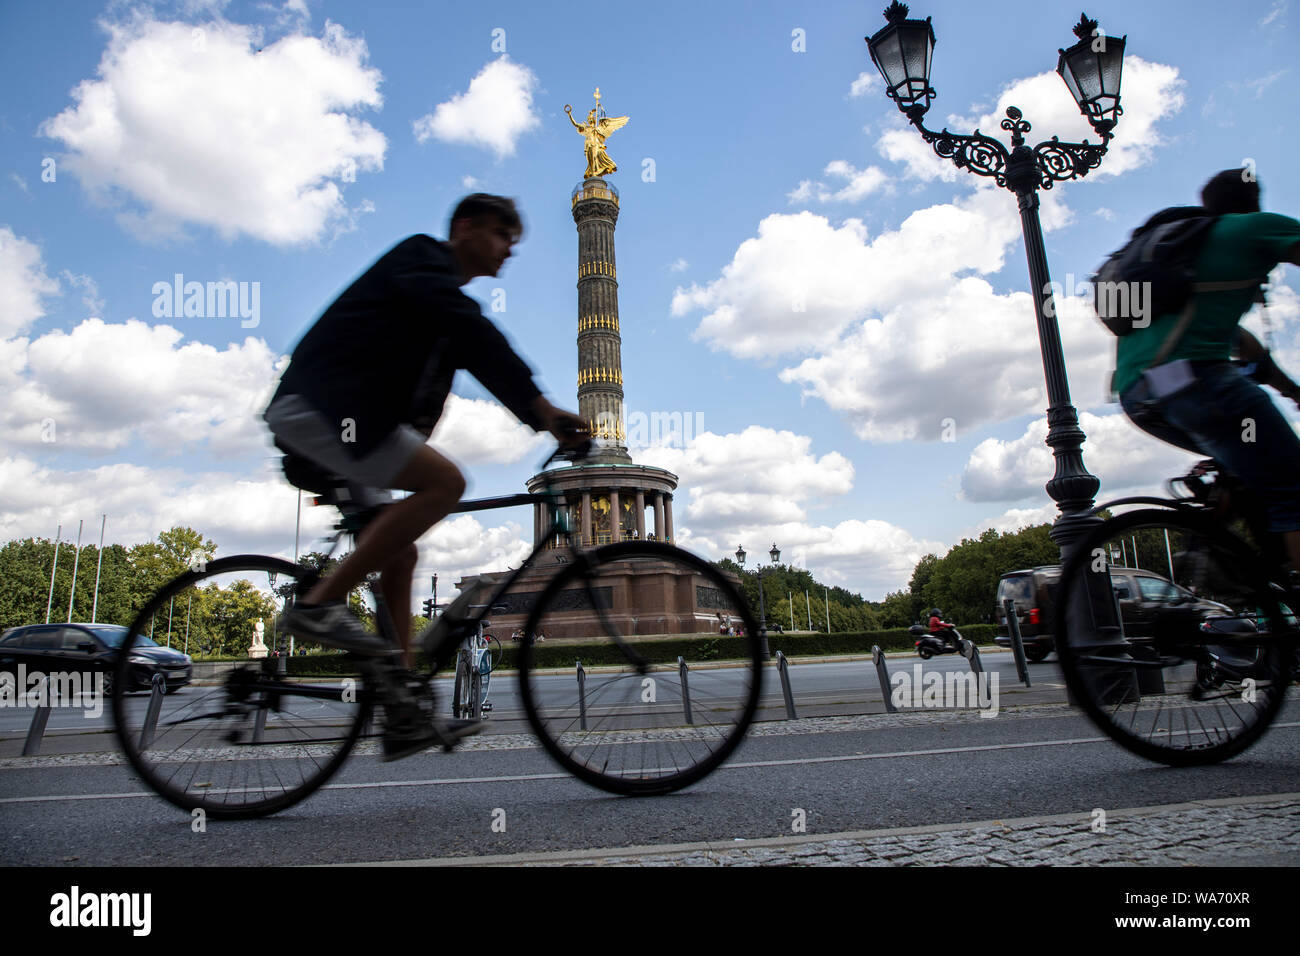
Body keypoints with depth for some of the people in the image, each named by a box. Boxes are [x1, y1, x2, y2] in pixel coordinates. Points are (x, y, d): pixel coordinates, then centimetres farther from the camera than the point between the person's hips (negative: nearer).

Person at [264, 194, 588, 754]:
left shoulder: (446, 295, 23)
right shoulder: (421, 258, -5)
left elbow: (485, 363, 16)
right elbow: (476, 333, -22)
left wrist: (546, 421, 4)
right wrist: (542, 407, -29)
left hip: (321, 414, 10)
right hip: (318, 406, -10)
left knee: (399, 555, 6)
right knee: (445, 481, -22)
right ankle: (319, 604, -16)